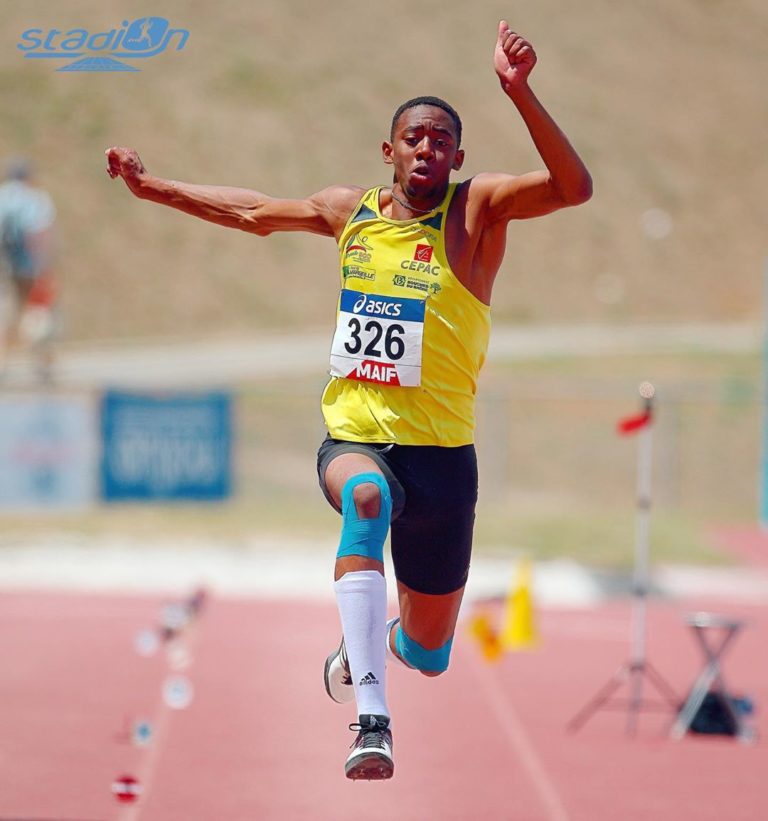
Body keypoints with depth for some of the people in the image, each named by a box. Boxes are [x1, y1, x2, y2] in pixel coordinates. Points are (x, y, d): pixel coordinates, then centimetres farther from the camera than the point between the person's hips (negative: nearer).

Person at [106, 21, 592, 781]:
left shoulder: (478, 208, -4)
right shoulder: (350, 210, 9)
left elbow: (574, 187, -23)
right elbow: (257, 214, 28)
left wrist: (518, 92, -35)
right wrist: (155, 188, 31)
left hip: (439, 451, -1)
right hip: (352, 436, 1)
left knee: (428, 654, 9)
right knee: (367, 496, -39)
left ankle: (378, 637, 50)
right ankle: (371, 720, -46)